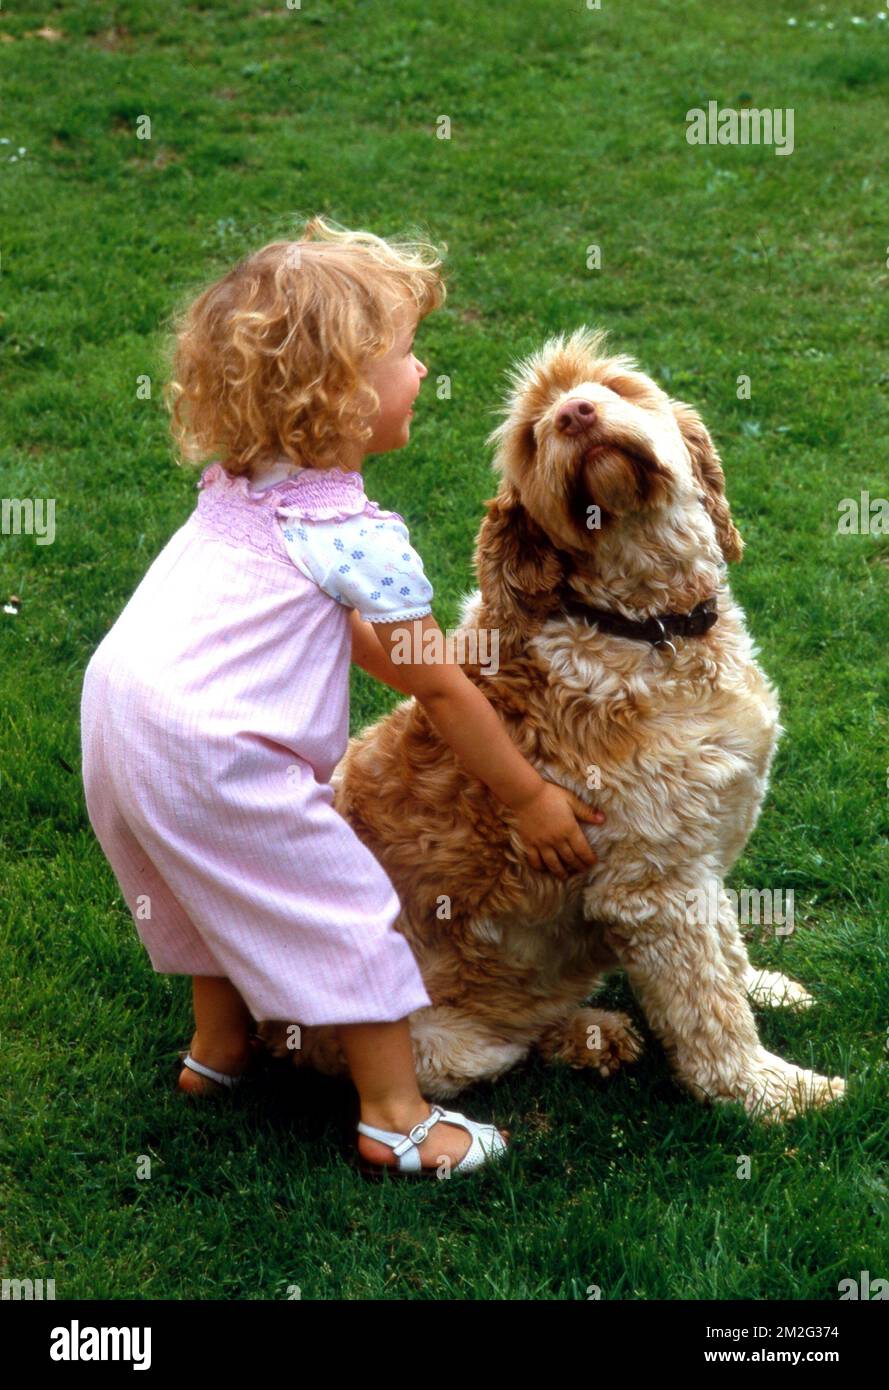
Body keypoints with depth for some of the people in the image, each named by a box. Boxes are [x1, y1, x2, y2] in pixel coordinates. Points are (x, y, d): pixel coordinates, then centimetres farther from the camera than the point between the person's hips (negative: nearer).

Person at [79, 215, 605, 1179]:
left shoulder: (237, 486, 13)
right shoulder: (363, 537, -12)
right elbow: (440, 688, -5)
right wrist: (530, 797, 4)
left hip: (118, 707, 9)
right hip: (210, 754, -9)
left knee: (231, 891, 29)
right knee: (345, 910, 3)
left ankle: (217, 1047, 45)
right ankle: (396, 1119, 10)